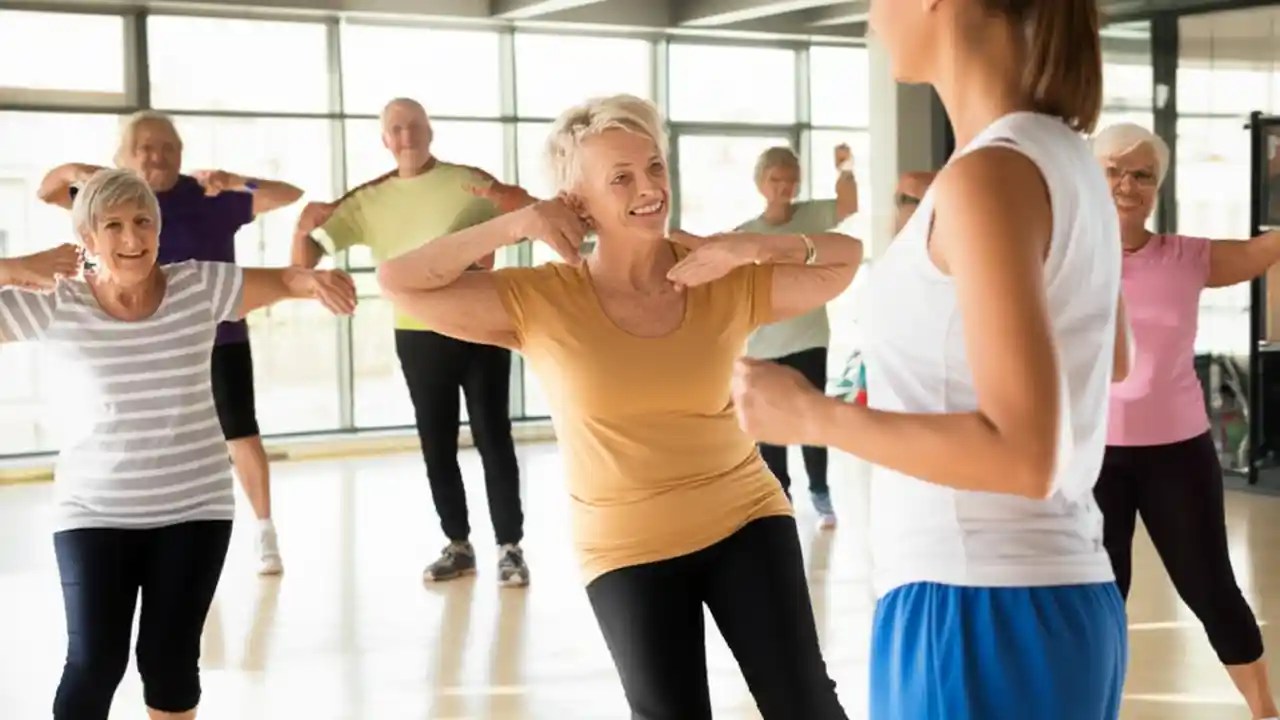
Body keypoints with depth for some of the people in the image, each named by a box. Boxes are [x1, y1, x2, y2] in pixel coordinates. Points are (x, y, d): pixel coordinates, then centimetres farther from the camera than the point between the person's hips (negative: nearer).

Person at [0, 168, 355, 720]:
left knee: (170, 658, 7)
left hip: (195, 508, 1)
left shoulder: (200, 287, -6)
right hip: (94, 513, -1)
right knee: (94, 662, -6)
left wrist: (316, 279, -29)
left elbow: (286, 281, -6)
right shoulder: (54, 307, -9)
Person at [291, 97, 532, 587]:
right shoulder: (369, 200, 3)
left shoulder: (470, 183, -3)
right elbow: (305, 260, 2)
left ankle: (510, 547, 5)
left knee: (493, 439, -2)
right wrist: (303, 229, -21)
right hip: (418, 337, 3)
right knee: (437, 446, 9)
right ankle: (458, 546, 21)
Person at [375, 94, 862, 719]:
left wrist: (752, 245, -17)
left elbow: (847, 259, -1)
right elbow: (400, 283, -13)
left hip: (745, 520, 2)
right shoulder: (539, 302, -11)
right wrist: (515, 225, -17)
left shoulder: (727, 283, -6)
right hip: (628, 549, -1)